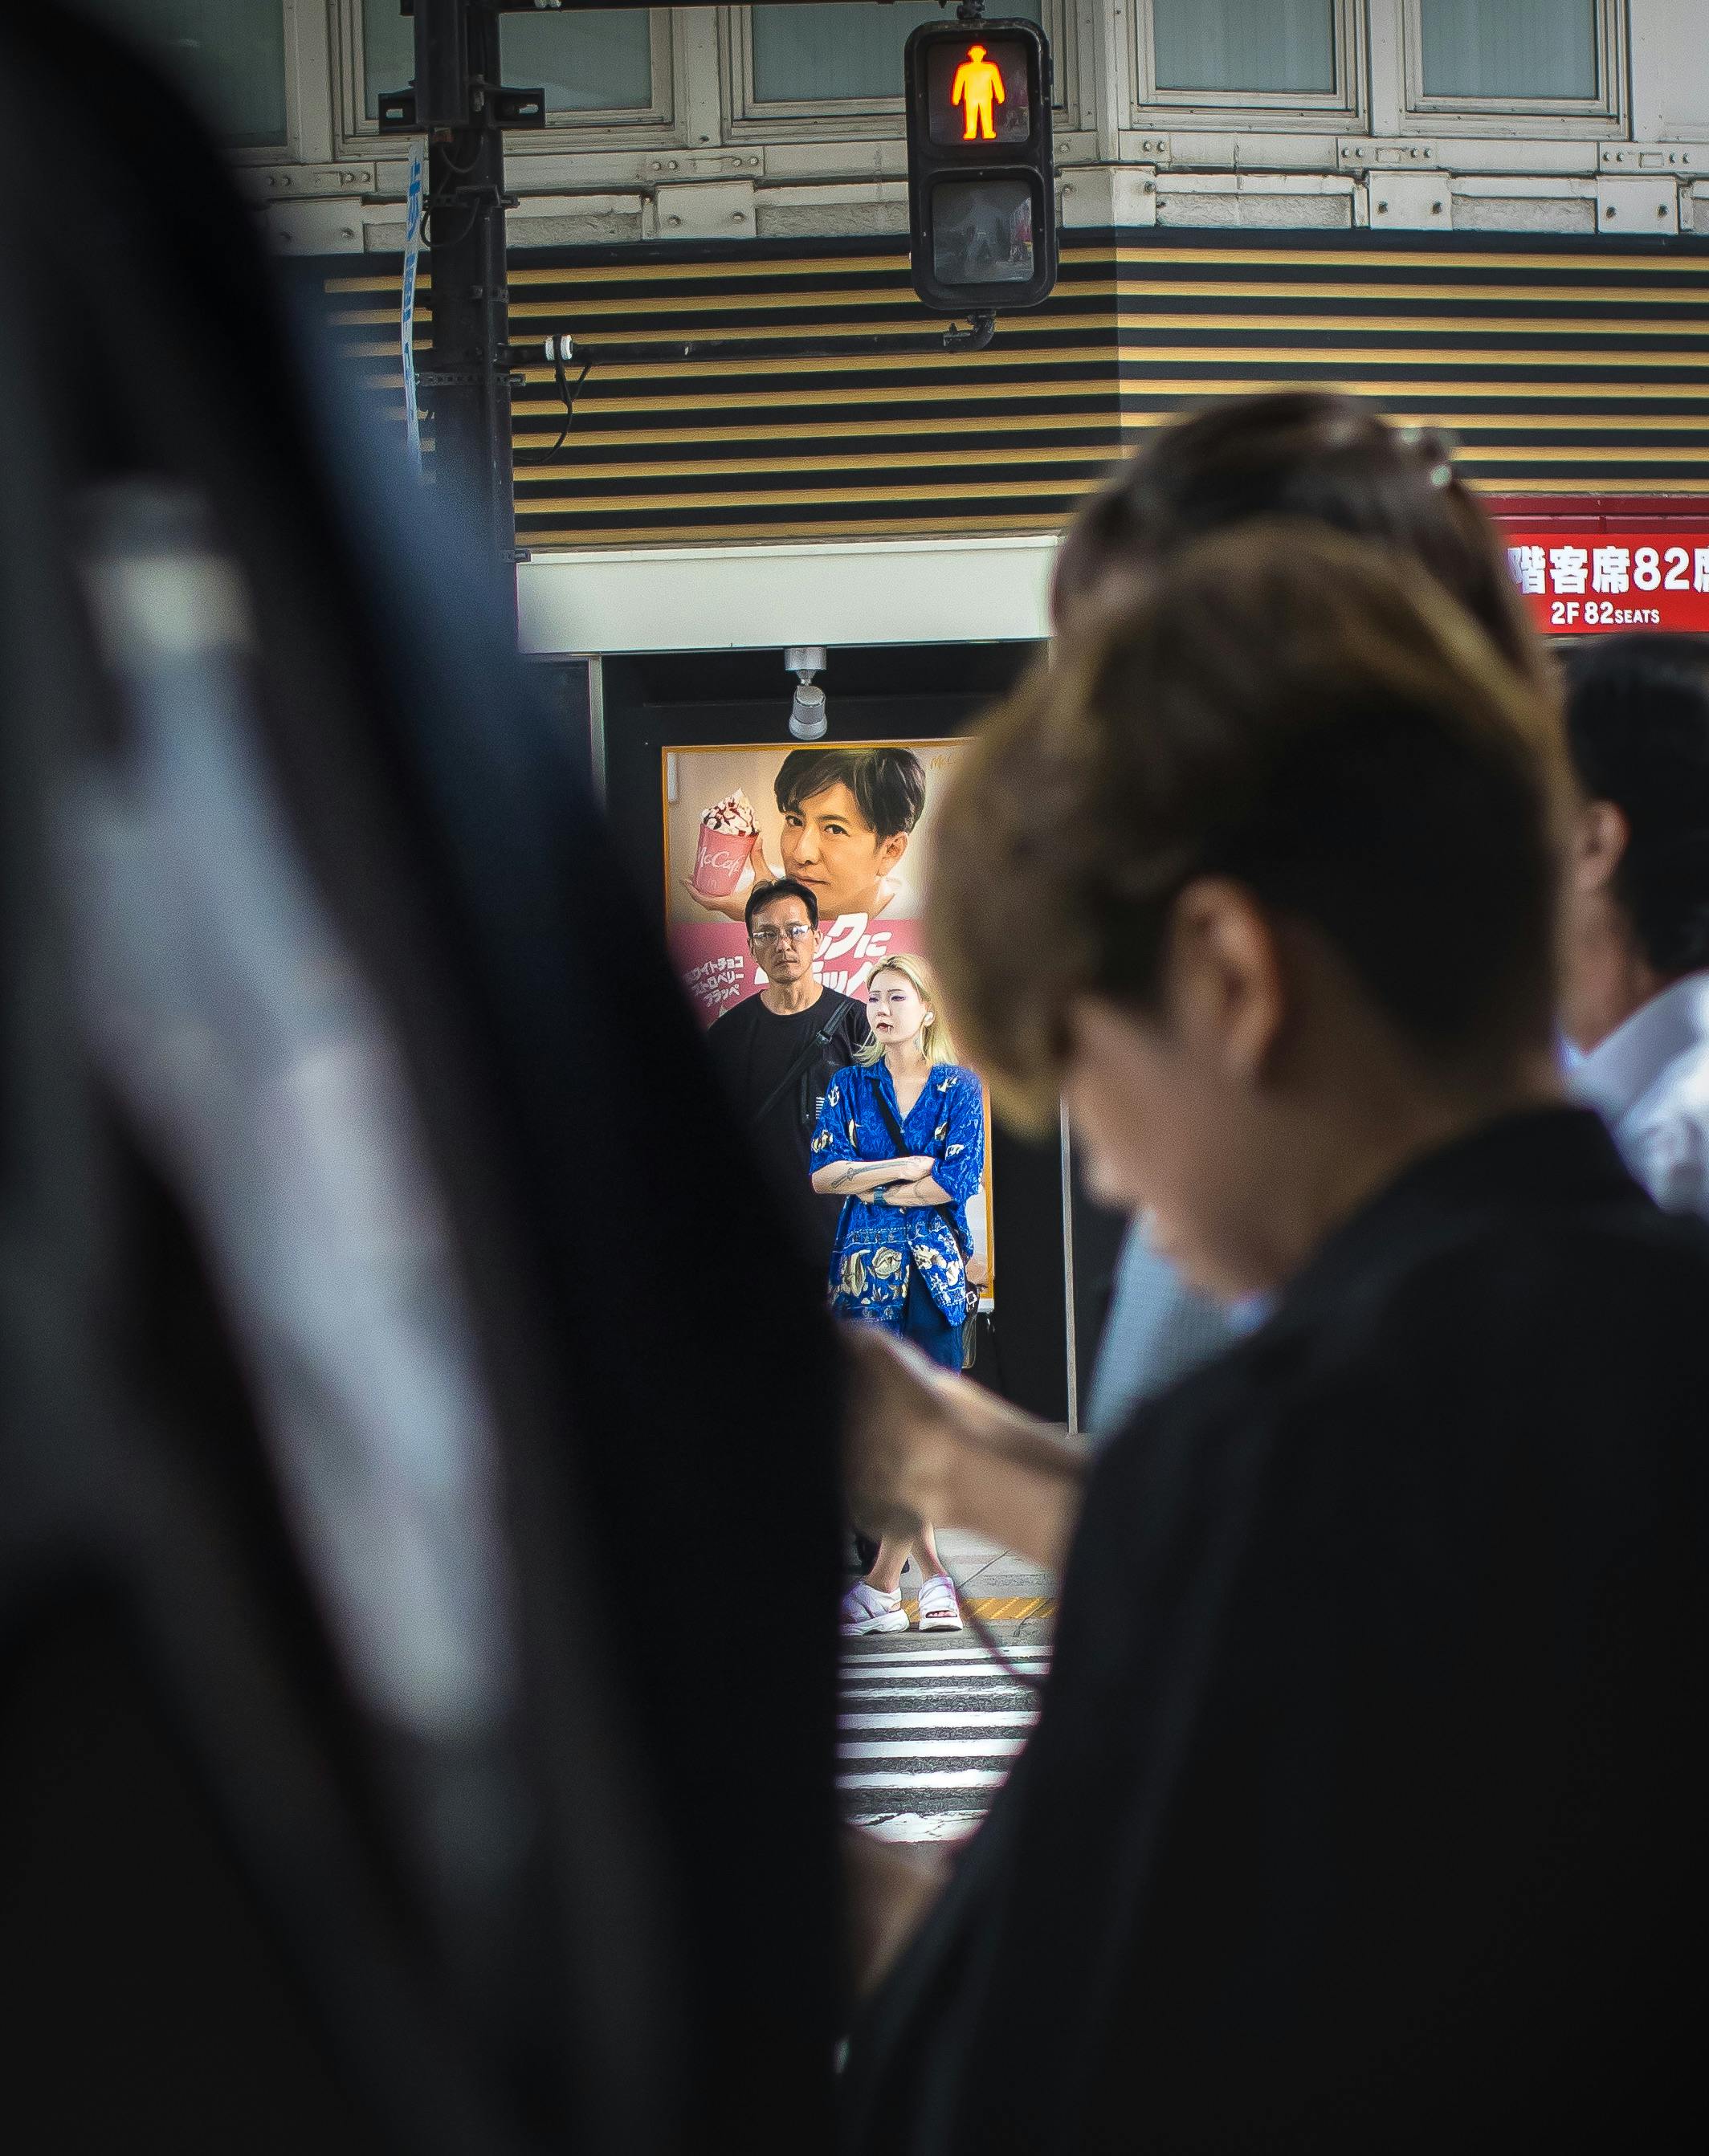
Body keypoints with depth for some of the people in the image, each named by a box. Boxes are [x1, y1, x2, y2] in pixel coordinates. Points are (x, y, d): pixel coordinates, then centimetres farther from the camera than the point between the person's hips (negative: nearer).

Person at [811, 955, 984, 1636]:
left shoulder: (960, 1088, 4)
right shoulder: (850, 1086, 9)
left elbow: (958, 1181, -7)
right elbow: (822, 1172, -3)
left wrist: (871, 1186, -4)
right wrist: (907, 1169, -10)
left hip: (935, 1271, -2)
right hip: (865, 1267, 2)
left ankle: (882, 1582, -5)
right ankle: (931, 1571, 6)